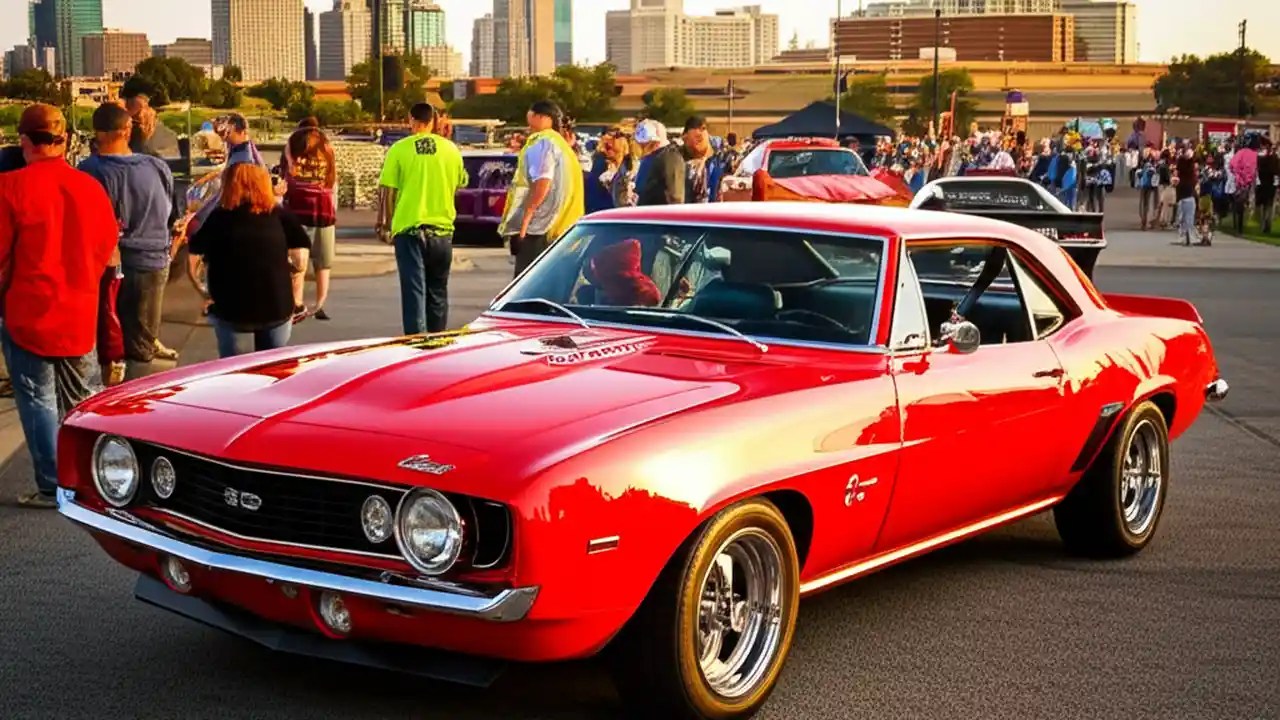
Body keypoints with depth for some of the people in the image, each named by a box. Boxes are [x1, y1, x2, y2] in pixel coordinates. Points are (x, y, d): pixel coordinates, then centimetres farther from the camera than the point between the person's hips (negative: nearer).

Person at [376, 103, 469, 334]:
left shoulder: (399, 149, -7)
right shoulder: (450, 149, 0)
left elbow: (387, 191, -5)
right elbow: (461, 183, 13)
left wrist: (383, 224, 5)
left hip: (409, 229, -3)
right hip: (442, 229, 3)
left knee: (414, 290, -1)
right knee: (437, 291, 15)